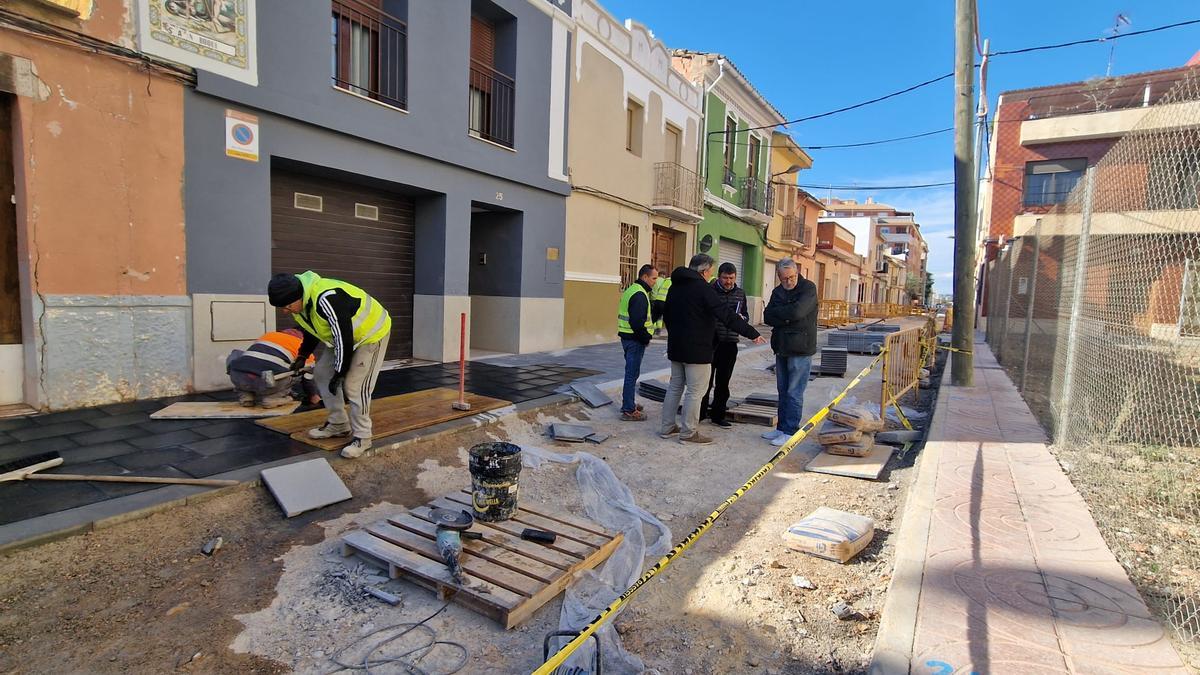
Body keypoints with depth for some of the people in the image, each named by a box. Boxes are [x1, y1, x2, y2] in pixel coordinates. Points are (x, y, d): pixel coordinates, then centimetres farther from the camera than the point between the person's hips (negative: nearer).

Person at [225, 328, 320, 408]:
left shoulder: (269, 334, 33)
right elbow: (307, 378, 21)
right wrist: (314, 397, 40)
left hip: (237, 378, 4)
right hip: (267, 384, -4)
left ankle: (246, 395, 21)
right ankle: (271, 397, 5)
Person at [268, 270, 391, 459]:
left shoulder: (326, 299, -36)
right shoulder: (301, 301, -6)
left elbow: (344, 338, -30)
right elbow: (312, 330, 14)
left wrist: (339, 373, -21)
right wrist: (302, 355, 5)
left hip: (371, 332, -9)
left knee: (353, 385, -13)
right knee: (322, 373, 9)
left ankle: (362, 437, 1)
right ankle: (338, 425, 21)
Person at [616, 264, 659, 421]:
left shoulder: (632, 290, 16)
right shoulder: (640, 295, -18)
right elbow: (637, 322, -25)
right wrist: (646, 337, -14)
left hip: (628, 337, 10)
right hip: (635, 340, -10)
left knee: (631, 372, 20)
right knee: (632, 373, -4)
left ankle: (629, 403, 31)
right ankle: (629, 410, 2)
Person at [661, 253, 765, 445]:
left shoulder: (675, 286, 11)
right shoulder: (703, 289, -15)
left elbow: (667, 316, 19)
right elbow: (727, 315, -19)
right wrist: (752, 333, -14)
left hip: (675, 347, 9)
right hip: (697, 350, -8)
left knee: (675, 387, 16)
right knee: (694, 391, 0)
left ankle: (668, 427, 22)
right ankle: (688, 432, 7)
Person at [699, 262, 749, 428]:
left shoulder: (740, 293, 10)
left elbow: (745, 315, 19)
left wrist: (742, 318, -3)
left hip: (730, 343, 4)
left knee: (723, 382, 11)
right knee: (706, 380, 1)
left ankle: (718, 415, 21)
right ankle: (700, 413, 14)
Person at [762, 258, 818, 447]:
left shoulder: (808, 288, -8)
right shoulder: (778, 291, 11)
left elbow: (797, 311, -24)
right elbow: (767, 317, 1)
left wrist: (777, 312, -8)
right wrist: (786, 318, -15)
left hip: (800, 350, -7)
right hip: (781, 349, 7)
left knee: (794, 394, -3)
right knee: (783, 391, 13)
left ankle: (790, 432, 4)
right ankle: (781, 428, 22)